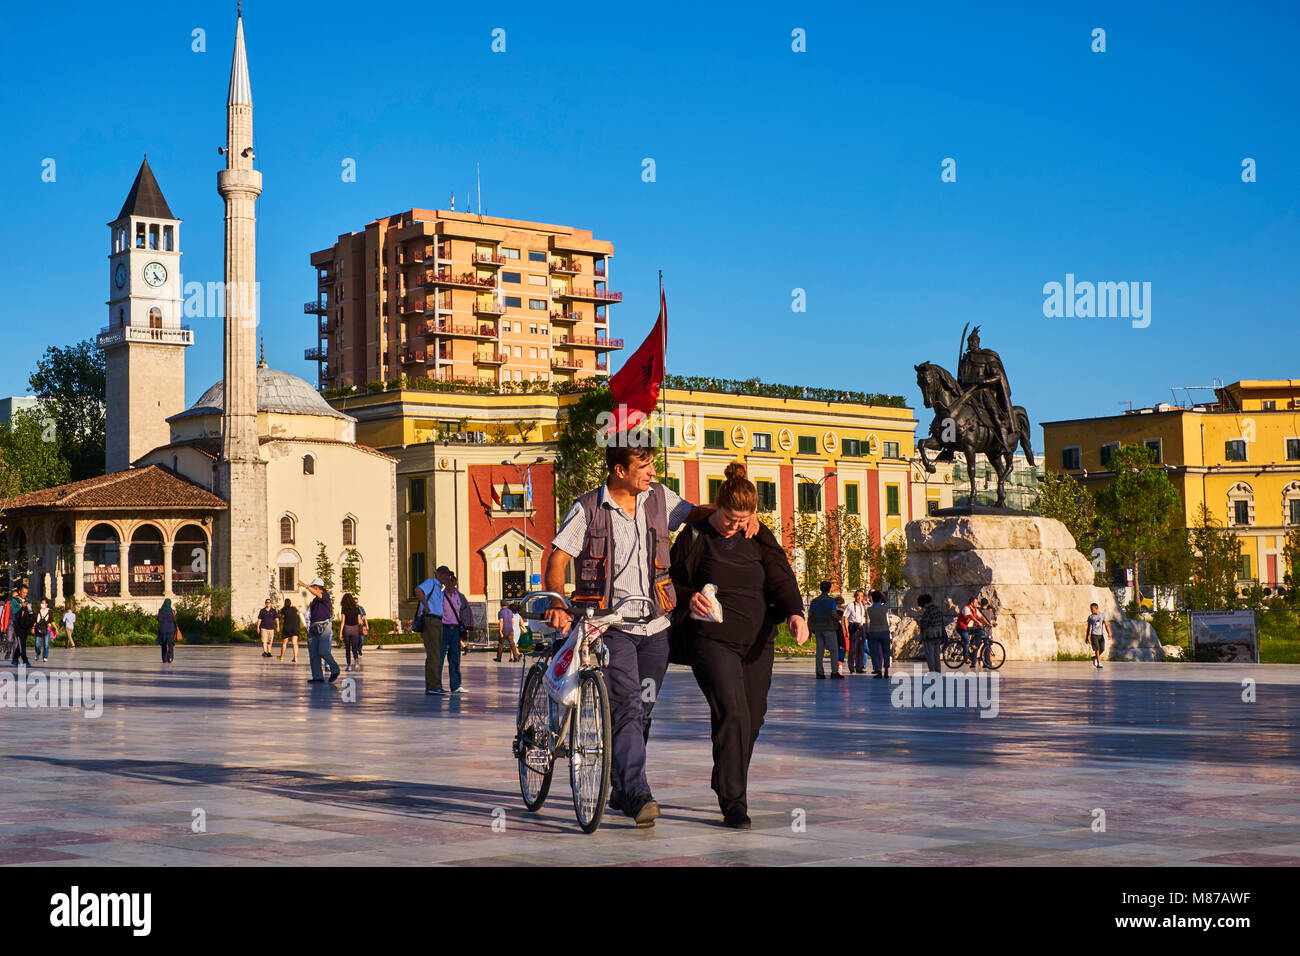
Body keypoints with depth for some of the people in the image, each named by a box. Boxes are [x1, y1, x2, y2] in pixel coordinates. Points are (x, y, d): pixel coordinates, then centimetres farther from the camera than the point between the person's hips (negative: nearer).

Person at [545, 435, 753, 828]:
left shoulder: (659, 498, 6)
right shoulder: (587, 509, -6)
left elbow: (694, 513, 20)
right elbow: (557, 559, -7)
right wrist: (557, 604, -22)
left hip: (654, 626, 5)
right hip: (612, 627, -5)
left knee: (643, 711, 11)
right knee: (627, 709, -17)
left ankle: (621, 789, 27)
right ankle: (638, 794, -23)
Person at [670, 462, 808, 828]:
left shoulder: (761, 539, 10)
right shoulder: (695, 536, 1)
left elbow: (782, 579, 0)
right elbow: (673, 582, 7)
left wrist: (794, 612, -18)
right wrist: (689, 597, -15)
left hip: (756, 641, 5)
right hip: (712, 639, -5)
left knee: (752, 719, 9)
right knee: (733, 715, -19)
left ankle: (730, 790, 30)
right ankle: (733, 803, -15)